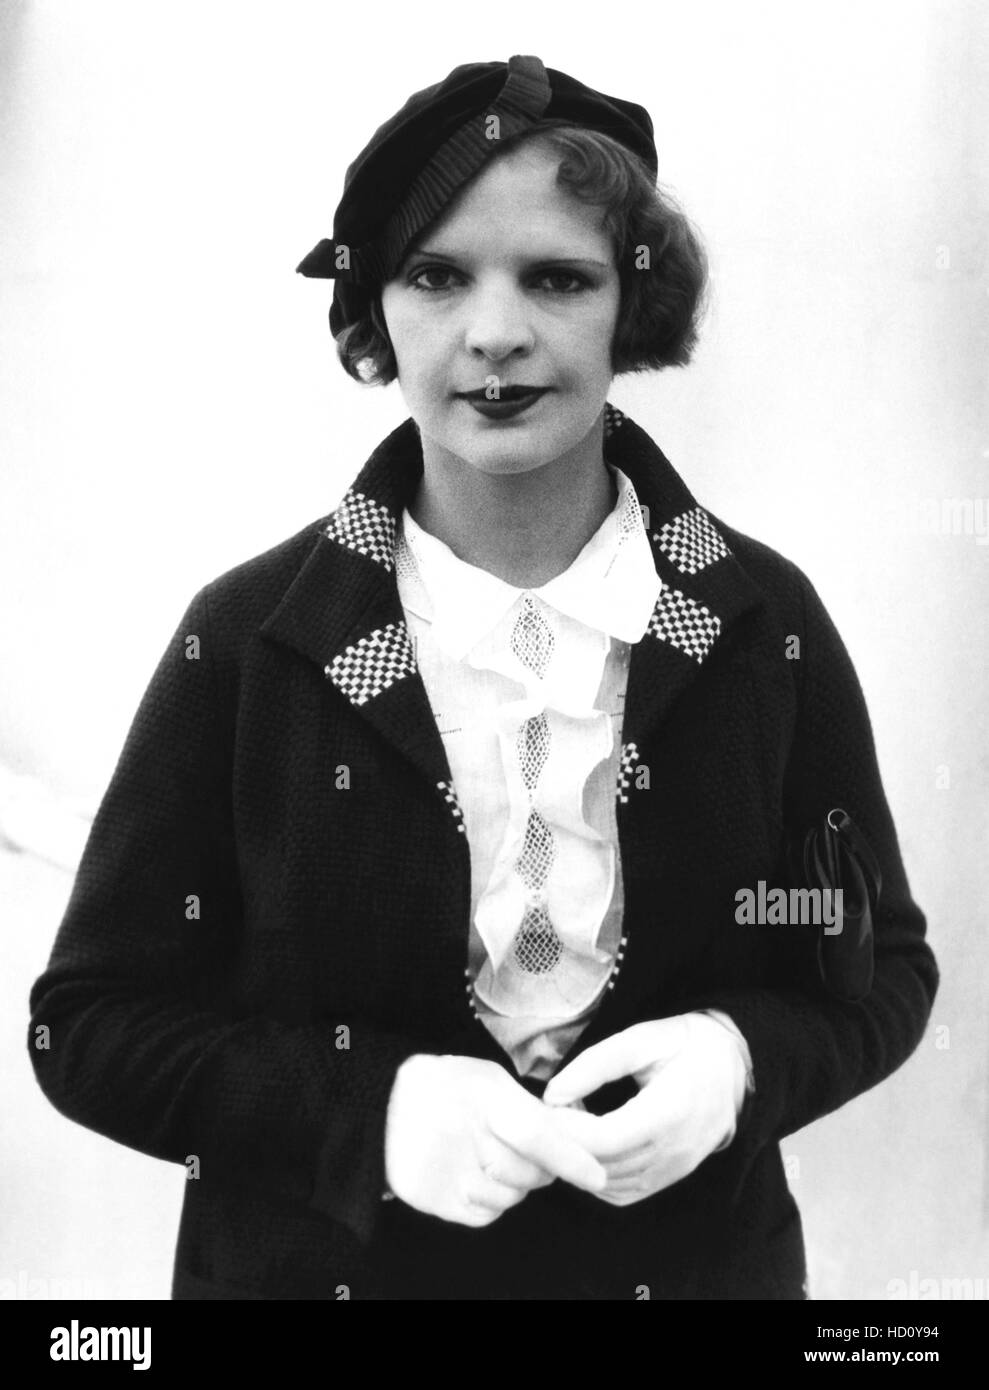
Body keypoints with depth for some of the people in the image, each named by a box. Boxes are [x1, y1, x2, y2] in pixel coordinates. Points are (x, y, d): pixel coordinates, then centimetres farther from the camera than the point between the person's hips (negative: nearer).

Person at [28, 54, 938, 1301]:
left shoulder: (762, 623, -9)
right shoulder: (249, 638, -13)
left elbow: (878, 967, 1)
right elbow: (91, 1022, -8)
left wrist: (737, 1057, -19)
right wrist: (370, 1107, -23)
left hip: (693, 1258, 1)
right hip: (319, 1264, -1)